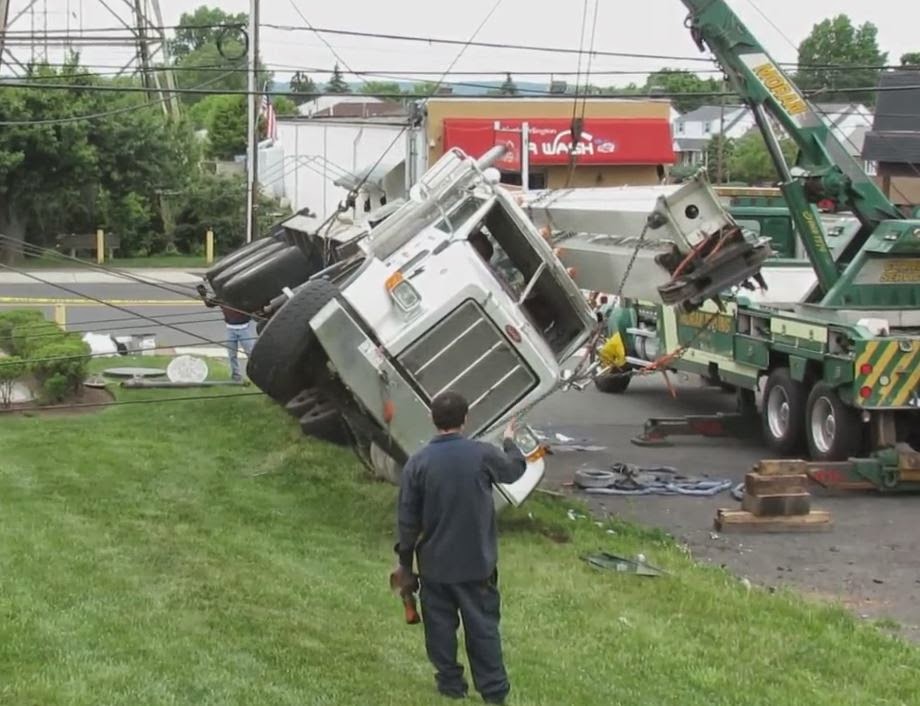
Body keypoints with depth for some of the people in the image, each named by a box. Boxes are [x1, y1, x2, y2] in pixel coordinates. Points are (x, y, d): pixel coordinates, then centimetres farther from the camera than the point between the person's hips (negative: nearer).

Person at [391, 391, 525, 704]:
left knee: (440, 625, 15)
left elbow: (408, 519, -6)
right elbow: (515, 470, 11)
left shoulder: (417, 463, -11)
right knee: (483, 626, 10)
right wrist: (510, 442, 32)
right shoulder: (483, 454, -12)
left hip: (435, 563, 0)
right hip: (477, 562, 0)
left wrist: (405, 561, 6)